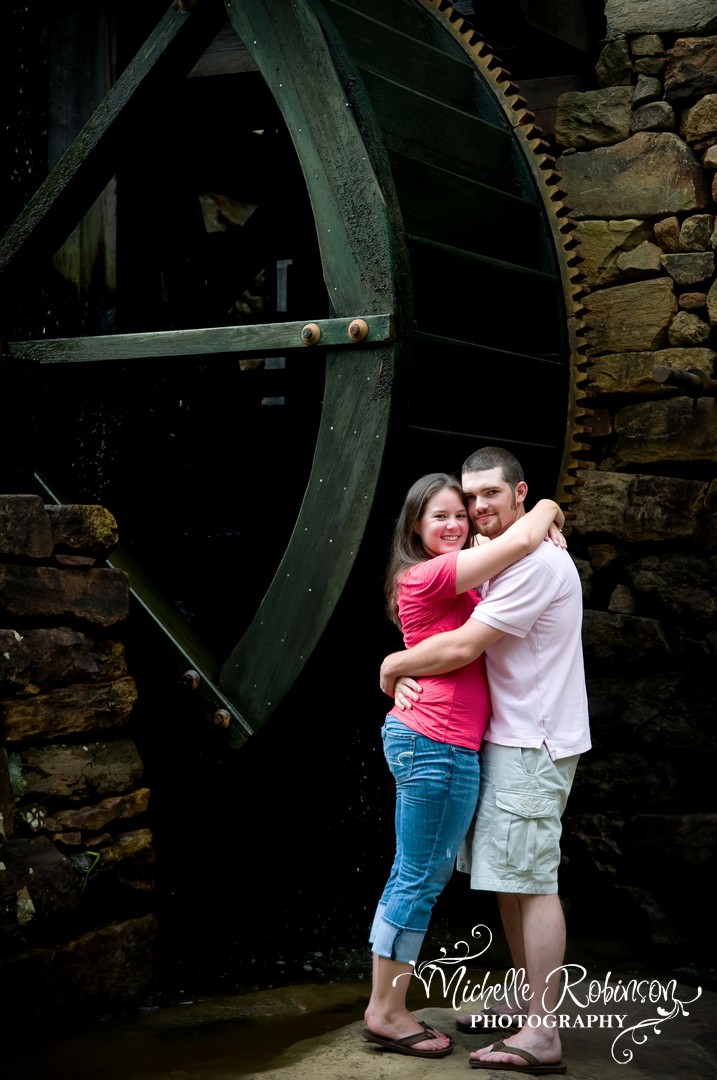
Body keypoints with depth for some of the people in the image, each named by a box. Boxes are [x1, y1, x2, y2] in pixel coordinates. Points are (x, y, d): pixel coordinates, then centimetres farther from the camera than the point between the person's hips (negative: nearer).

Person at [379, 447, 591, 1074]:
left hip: (533, 745, -10)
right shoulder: (492, 558, 17)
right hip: (507, 739, 10)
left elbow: (461, 649, -20)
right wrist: (407, 675, -3)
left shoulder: (536, 562, -18)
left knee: (530, 881, -9)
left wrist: (393, 665, -4)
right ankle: (530, 1006, 24)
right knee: (509, 878, 14)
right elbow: (456, 636, 16)